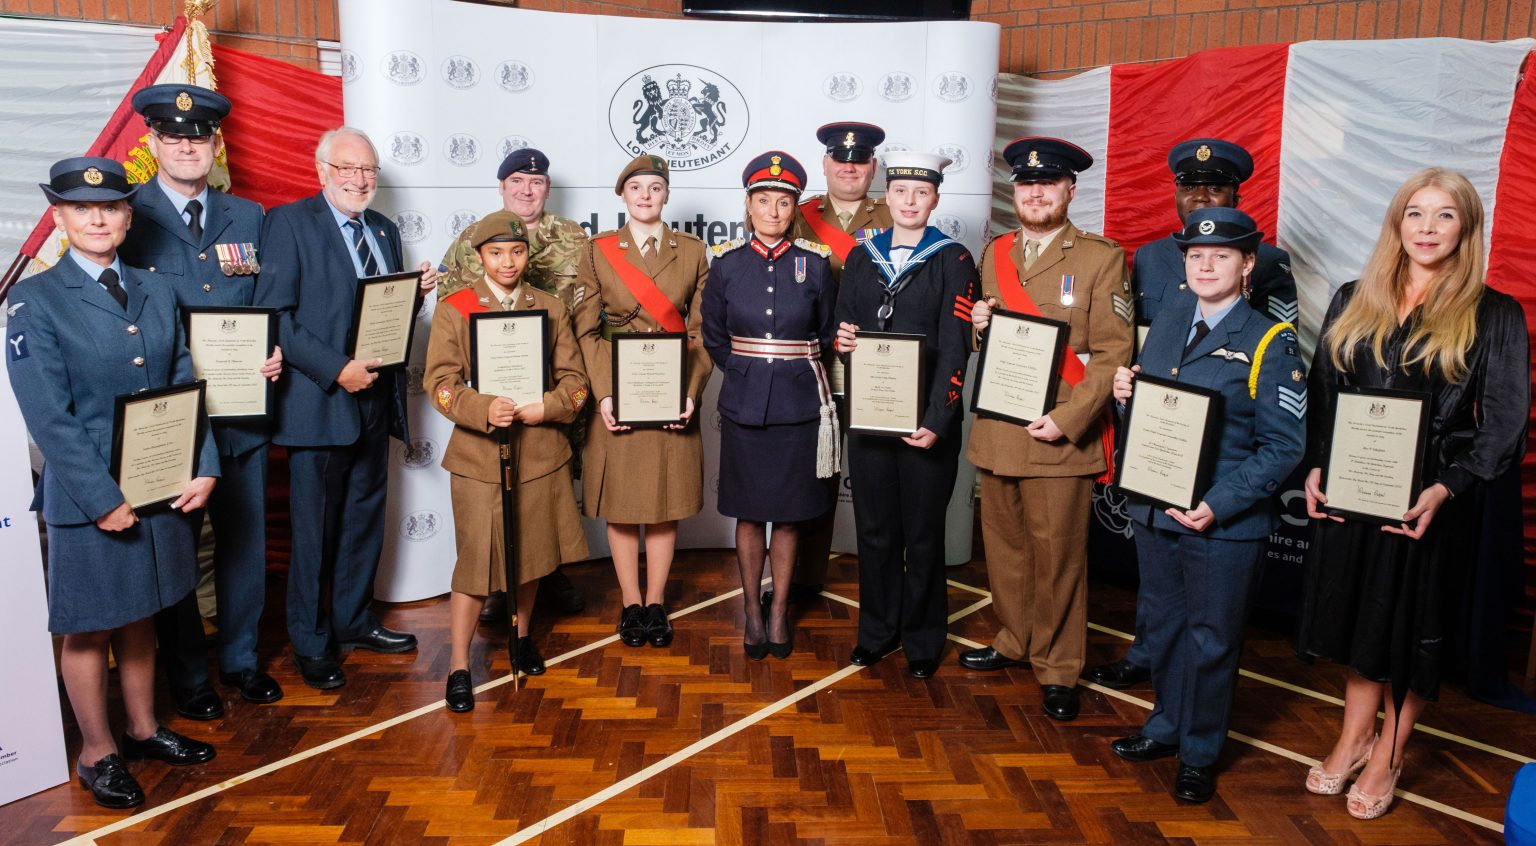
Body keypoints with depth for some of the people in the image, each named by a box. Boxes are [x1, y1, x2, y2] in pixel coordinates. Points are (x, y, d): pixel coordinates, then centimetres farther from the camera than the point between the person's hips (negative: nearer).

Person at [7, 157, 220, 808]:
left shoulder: (154, 294, 8)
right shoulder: (35, 301, -8)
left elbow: (185, 388, 5)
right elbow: (49, 417, -13)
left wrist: (204, 469, -6)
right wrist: (104, 499, -17)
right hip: (88, 497, -4)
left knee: (140, 616, 18)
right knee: (88, 627, 10)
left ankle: (143, 729, 34)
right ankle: (97, 752, 26)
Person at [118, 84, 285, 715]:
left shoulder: (248, 218, 8)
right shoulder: (127, 217, -5)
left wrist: (274, 353, -8)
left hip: (243, 410, 4)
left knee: (245, 541, 14)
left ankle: (242, 658, 33)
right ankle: (186, 675, 27)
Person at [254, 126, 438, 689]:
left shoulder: (385, 230, 14)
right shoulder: (289, 222, -6)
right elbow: (275, 314, -14)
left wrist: (416, 291, -3)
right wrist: (336, 370, -20)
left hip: (374, 396, 7)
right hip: (320, 401, -6)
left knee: (365, 518, 16)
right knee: (315, 528, 4)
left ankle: (355, 621, 32)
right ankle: (311, 644, 18)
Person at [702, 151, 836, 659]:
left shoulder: (816, 264, 0)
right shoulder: (726, 263, 1)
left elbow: (828, 336, 9)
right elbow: (714, 338, 10)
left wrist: (792, 372, 8)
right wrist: (747, 374, 8)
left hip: (800, 406, 0)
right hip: (743, 404, 0)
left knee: (789, 514, 8)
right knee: (749, 513, 9)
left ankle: (779, 611, 23)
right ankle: (752, 611, 23)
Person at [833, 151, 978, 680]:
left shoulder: (953, 261, -2)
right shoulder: (861, 256, 10)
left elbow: (955, 350, -9)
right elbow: (844, 326, 14)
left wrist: (937, 420, -17)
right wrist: (842, 341, -10)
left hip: (927, 419, -3)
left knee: (923, 533, 7)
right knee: (874, 528, 11)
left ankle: (923, 641, 24)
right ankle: (878, 631, 28)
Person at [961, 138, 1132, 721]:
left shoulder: (1102, 258, -3)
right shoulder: (995, 254, 14)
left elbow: (1111, 354, -7)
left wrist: (1067, 420, -17)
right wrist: (979, 326, 0)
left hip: (1060, 435, -5)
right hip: (996, 431, 5)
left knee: (1058, 556, 1)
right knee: (1003, 546, 13)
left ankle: (1057, 668, 16)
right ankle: (1014, 641, 32)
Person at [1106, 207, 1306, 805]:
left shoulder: (1270, 343, -10)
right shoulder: (1165, 323, 8)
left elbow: (1282, 448, -13)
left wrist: (1218, 505, -22)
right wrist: (1125, 392, -6)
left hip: (1225, 523, -5)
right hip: (1154, 509, 6)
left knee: (1211, 640, 9)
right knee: (1161, 623, 19)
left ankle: (1200, 754, 28)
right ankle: (1167, 726, 40)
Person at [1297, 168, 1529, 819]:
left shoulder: (1495, 317, -4)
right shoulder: (1353, 302, 6)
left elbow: (1504, 424, -7)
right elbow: (1321, 394, 9)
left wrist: (1444, 489, -19)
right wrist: (1315, 467, -3)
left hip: (1431, 501, -3)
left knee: (1414, 625, 8)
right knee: (1361, 613, 14)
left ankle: (1388, 754, 27)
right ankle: (1355, 737, 32)